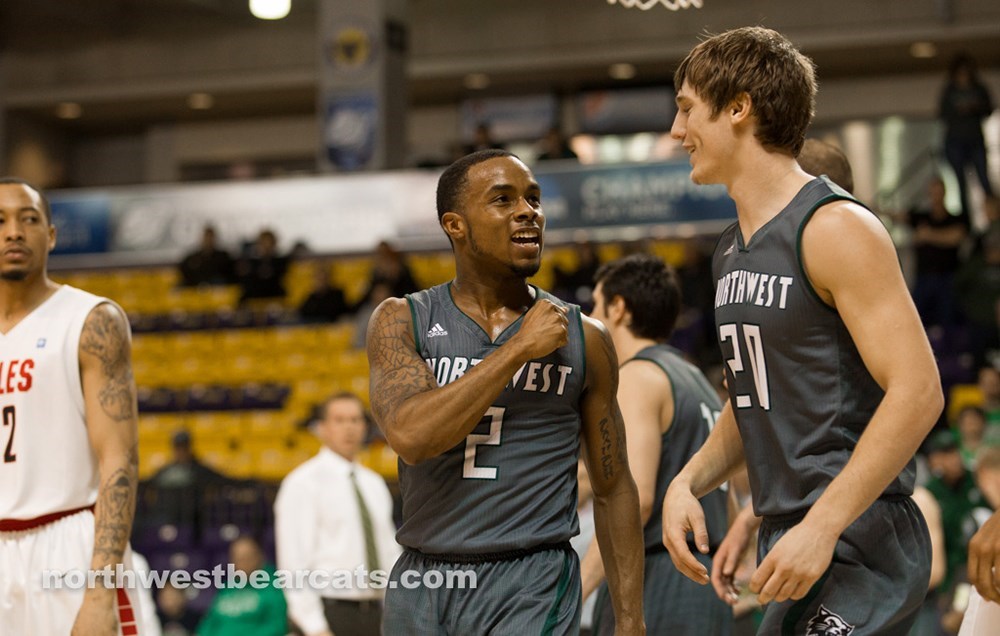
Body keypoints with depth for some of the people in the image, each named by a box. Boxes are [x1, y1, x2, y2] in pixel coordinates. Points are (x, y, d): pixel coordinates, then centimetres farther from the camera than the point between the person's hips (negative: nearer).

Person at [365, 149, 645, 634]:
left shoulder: (582, 339, 5)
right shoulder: (400, 321, 1)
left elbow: (613, 490, 9)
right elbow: (410, 435, -17)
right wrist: (520, 348, -14)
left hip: (532, 590, -1)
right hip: (421, 585, 1)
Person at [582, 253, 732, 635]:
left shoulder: (638, 377, -6)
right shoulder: (698, 382, 22)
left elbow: (635, 498, -19)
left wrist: (575, 588, -21)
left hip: (653, 591, -9)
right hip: (704, 590, 9)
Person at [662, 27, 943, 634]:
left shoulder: (835, 229, -13)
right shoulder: (732, 251, 15)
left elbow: (917, 392, -19)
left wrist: (822, 527, -23)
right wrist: (690, 482, 6)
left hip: (855, 544, -9)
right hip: (789, 537, 9)